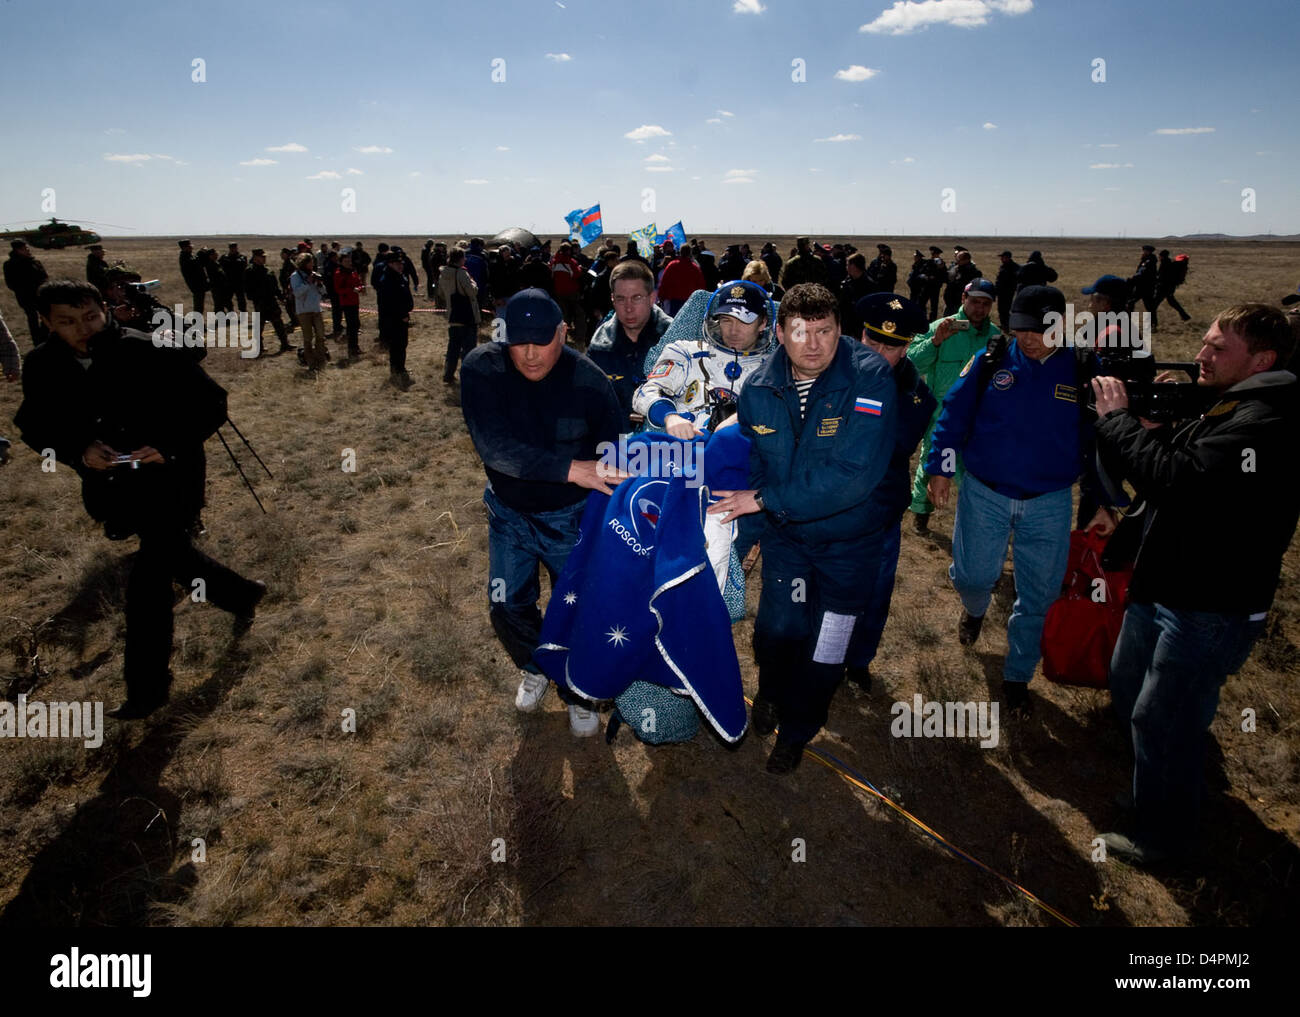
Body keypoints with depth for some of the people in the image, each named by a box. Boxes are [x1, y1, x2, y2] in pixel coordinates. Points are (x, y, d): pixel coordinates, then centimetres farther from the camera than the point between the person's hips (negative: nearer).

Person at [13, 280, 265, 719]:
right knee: (171, 556, 23)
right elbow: (34, 424, 3)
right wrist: (79, 450, -18)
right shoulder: (43, 366, -6)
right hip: (113, 484, 6)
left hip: (169, 479, -6)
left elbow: (211, 403, -14)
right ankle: (241, 594, 51)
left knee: (147, 579, -5)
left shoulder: (149, 351, -19)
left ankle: (147, 686, 13)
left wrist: (170, 444, -28)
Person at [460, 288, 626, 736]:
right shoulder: (481, 368, -22)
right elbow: (493, 446, -34)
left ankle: (579, 693, 37)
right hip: (509, 512, 2)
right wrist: (569, 469, -42)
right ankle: (535, 668, 47)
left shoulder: (589, 381, -21)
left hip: (569, 517, -1)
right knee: (507, 607, 14)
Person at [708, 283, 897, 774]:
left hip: (850, 535, -2)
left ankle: (796, 731, 39)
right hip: (784, 530, 2)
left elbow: (854, 474, -34)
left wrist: (764, 498, -30)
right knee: (779, 625, -11)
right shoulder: (758, 388, -9)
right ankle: (771, 691, 27)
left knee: (824, 654, 8)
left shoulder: (871, 379, -25)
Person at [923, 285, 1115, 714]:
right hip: (984, 493, 0)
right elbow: (954, 413, 0)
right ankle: (975, 609, 43)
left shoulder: (1085, 371, -3)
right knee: (973, 574, 4)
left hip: (1049, 502, 1)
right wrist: (940, 469, -5)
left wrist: (1104, 502, 2)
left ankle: (1017, 676, 27)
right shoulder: (991, 361, -5)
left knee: (1037, 595, 7)